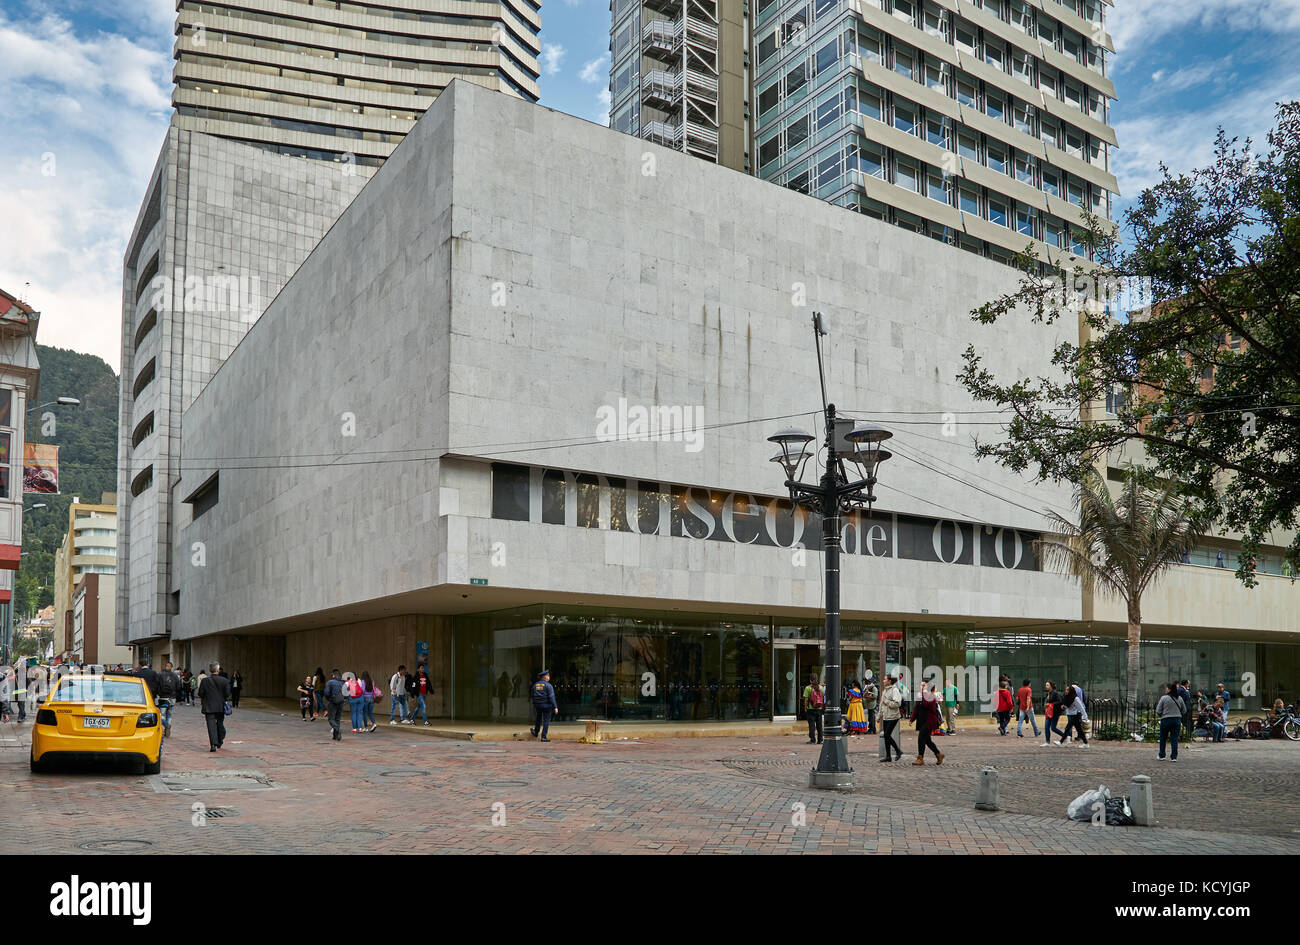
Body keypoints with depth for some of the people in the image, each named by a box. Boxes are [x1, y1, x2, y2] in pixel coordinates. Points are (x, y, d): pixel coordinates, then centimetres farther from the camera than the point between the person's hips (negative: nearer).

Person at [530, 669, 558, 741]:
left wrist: (534, 705, 21)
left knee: (538, 718, 28)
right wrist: (555, 707, -18)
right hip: (547, 705, -5)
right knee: (546, 721, 2)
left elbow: (533, 696, 12)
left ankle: (536, 732, 35)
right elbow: (551, 697, -17)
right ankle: (543, 737, 1)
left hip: (537, 705, 5)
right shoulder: (548, 685, -12)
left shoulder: (535, 685, 6)